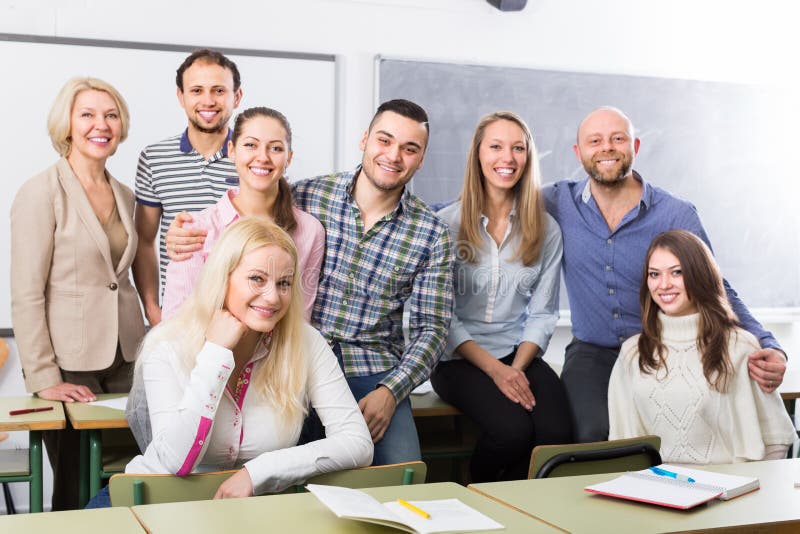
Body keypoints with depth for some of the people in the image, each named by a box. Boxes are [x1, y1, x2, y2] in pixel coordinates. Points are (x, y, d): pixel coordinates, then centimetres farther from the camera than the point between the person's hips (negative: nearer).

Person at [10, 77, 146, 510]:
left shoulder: (125, 196, 11)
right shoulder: (41, 193, -8)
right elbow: (26, 295, -11)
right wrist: (43, 378, -14)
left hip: (125, 360, 5)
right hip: (71, 366, -5)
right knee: (77, 494, 4)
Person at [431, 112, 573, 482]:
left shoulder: (545, 230, 8)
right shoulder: (447, 224, -2)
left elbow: (542, 314, 6)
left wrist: (517, 367, -11)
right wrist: (495, 368, -15)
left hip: (521, 356, 3)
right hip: (459, 358, -3)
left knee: (557, 433, -25)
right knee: (512, 430, -29)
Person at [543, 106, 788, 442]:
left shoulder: (677, 215, -3)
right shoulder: (559, 202, 0)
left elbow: (718, 293, -3)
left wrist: (768, 348, -18)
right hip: (592, 352, 0)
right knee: (595, 433, -29)